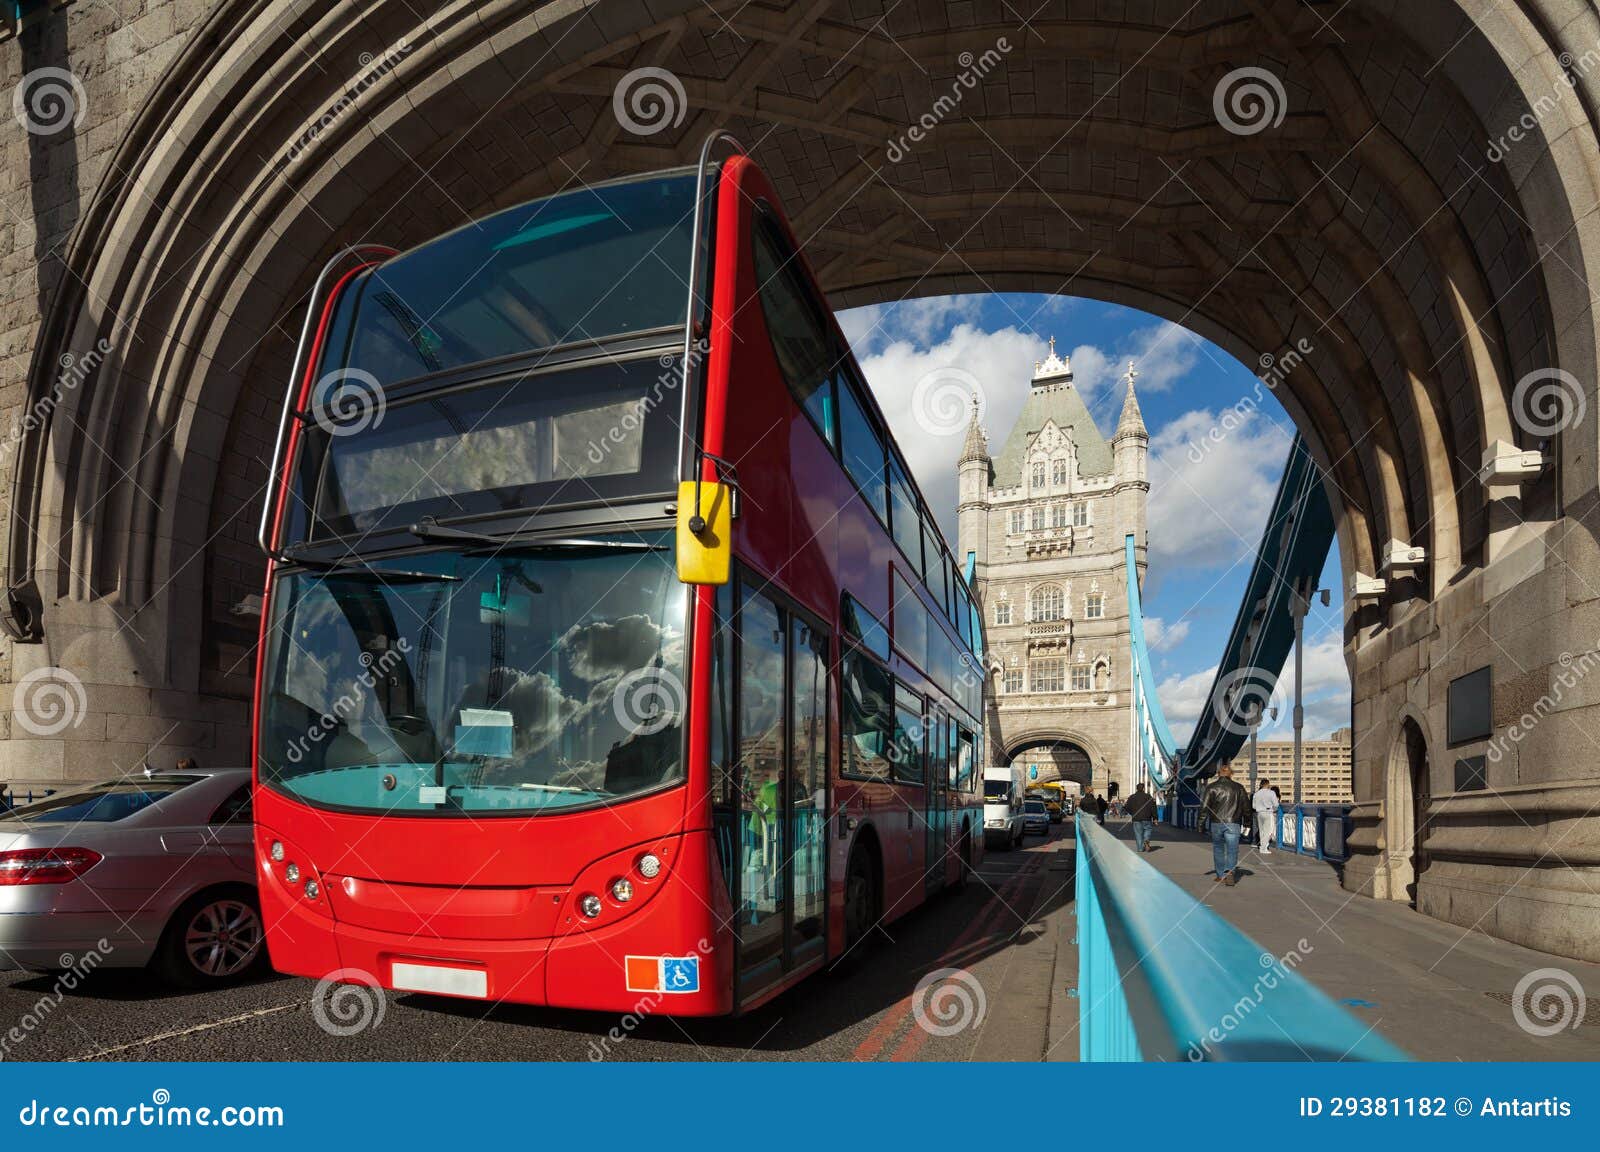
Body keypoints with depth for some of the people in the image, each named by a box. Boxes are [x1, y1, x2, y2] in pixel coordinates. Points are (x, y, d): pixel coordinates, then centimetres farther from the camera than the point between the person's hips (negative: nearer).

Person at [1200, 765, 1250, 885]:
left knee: (1218, 848, 15)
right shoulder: (1238, 787, 4)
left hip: (1216, 823, 1)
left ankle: (1221, 875, 17)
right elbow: (1246, 805, 6)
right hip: (1233, 823, -1)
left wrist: (1203, 815, 9)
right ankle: (1230, 872, -23)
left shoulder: (1211, 787, 1)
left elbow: (1204, 805, -5)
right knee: (1232, 849, -2)